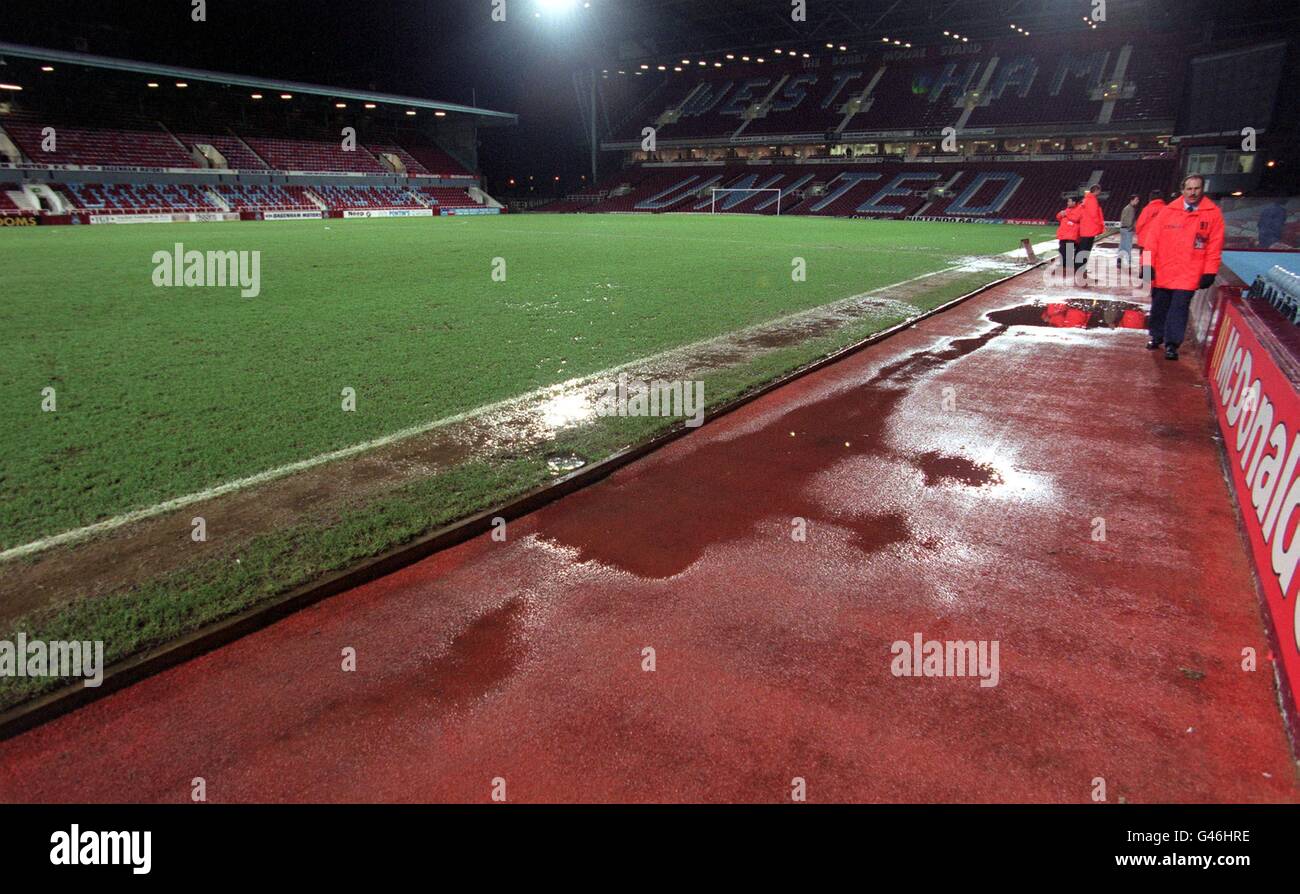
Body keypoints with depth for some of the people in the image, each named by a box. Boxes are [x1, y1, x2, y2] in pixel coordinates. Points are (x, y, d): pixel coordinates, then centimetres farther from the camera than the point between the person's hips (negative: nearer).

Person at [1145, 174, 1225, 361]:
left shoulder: (1213, 213, -1)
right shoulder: (1169, 211, 1)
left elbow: (1215, 245, -2)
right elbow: (1153, 237, 1)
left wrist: (1210, 272, -5)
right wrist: (1148, 264, -5)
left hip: (1189, 274, -2)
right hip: (1162, 272, 2)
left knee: (1179, 308, -5)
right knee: (1159, 306, 12)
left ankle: (1172, 343, 2)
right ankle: (1156, 336, 29)